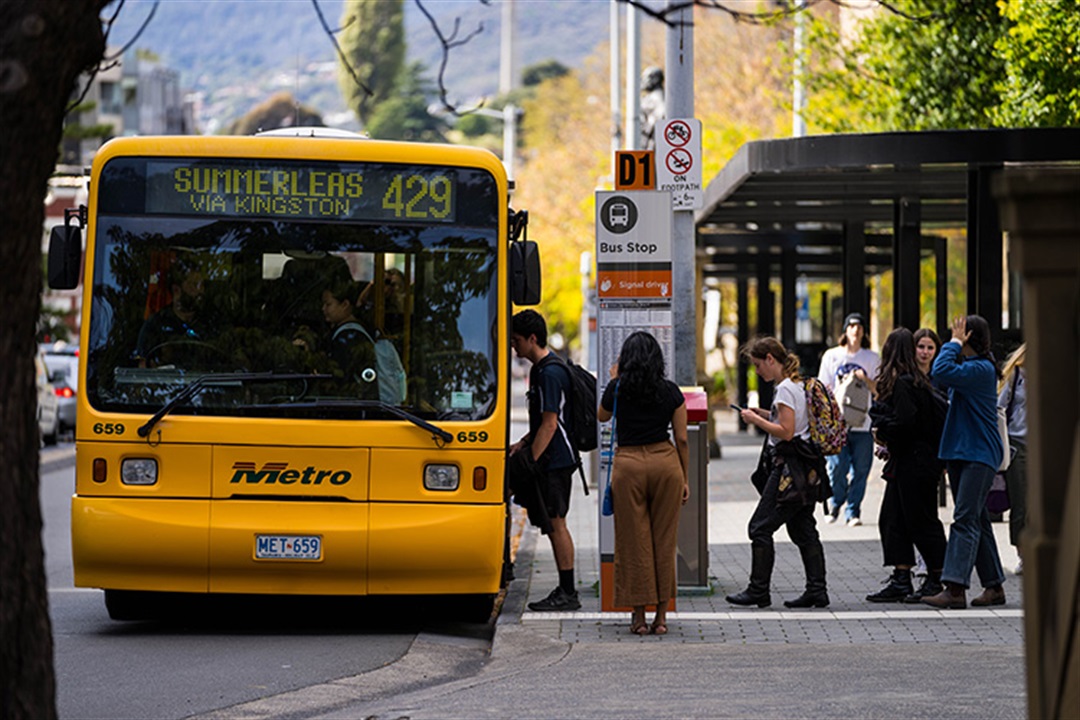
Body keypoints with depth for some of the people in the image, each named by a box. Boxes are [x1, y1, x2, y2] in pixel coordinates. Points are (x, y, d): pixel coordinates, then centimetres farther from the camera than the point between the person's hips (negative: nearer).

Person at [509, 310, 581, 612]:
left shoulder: (549, 373, -18)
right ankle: (566, 589, 16)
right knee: (552, 523, 12)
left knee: (555, 522, -6)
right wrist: (523, 443, 15)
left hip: (555, 460, -10)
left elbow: (549, 425, -21)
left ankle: (568, 593, -2)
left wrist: (530, 462, -20)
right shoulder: (541, 368, 15)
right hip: (553, 458, 10)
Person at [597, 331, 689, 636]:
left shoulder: (618, 389, -1)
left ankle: (639, 617, 4)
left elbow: (602, 416, 20)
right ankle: (661, 616, 8)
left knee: (634, 541, 4)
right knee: (664, 540, 7)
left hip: (628, 464, -1)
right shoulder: (671, 391, 3)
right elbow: (682, 439, 5)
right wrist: (685, 479, 13)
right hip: (666, 462, 1)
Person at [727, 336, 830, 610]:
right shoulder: (798, 386, 15)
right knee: (803, 529, 9)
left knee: (760, 527, -3)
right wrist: (763, 415, 15)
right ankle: (816, 590, 6)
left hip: (789, 469, -10)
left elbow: (786, 432, -19)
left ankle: (758, 591, 0)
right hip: (805, 472, 10)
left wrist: (756, 420, -11)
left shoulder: (785, 389, -14)